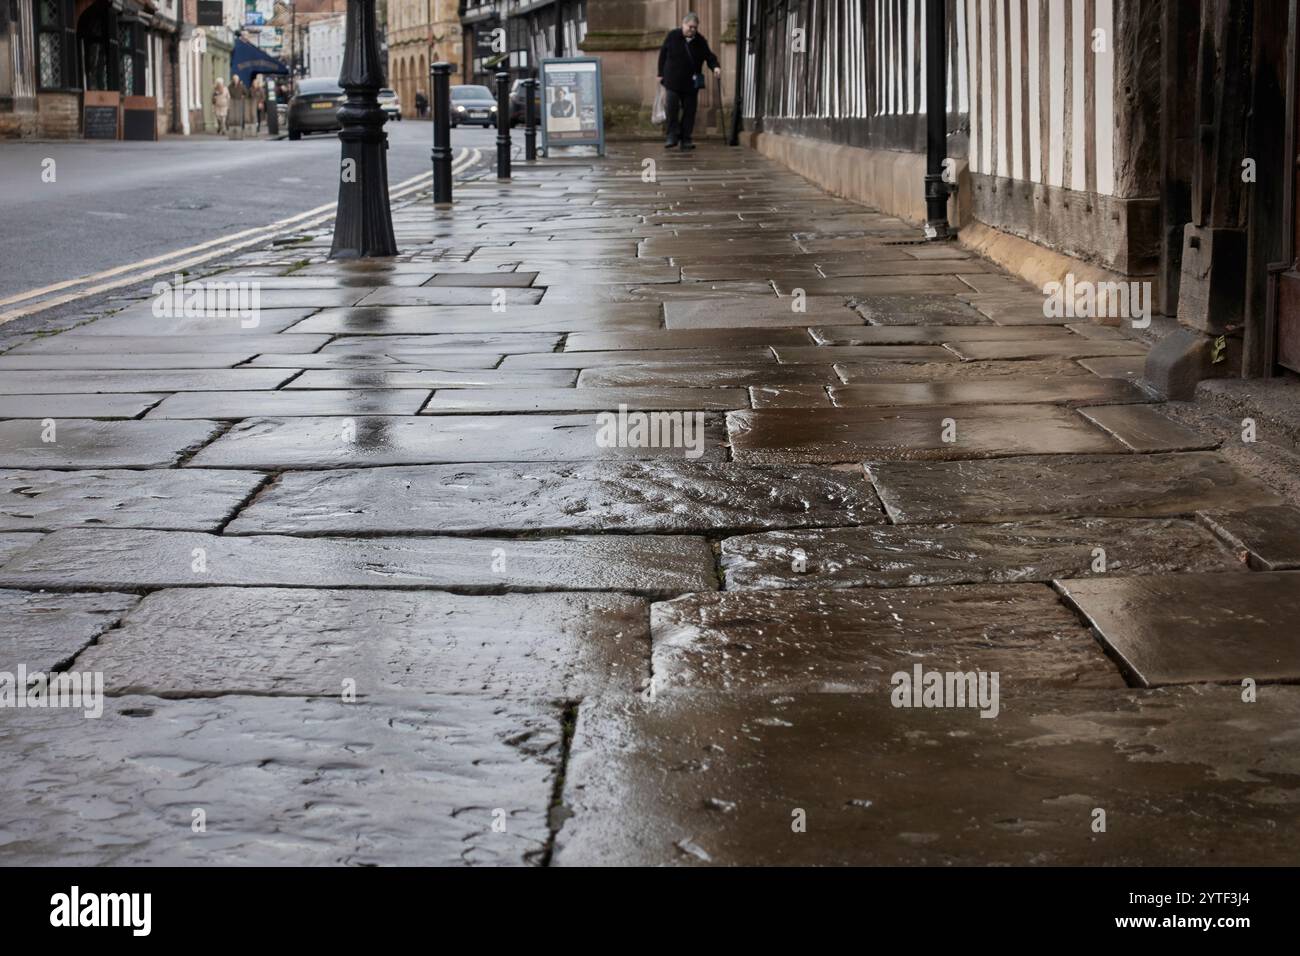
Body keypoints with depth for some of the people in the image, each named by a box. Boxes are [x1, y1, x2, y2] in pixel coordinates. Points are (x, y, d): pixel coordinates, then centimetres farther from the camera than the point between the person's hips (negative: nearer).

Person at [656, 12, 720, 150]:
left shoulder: (700, 41, 2)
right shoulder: (672, 36, -2)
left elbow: (709, 57, 6)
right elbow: (663, 55, 6)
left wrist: (715, 66, -15)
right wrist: (661, 73, 4)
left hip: (691, 83, 2)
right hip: (673, 81, -2)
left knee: (689, 111, 2)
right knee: (672, 109, -10)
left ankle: (685, 139, 8)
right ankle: (672, 136, 2)